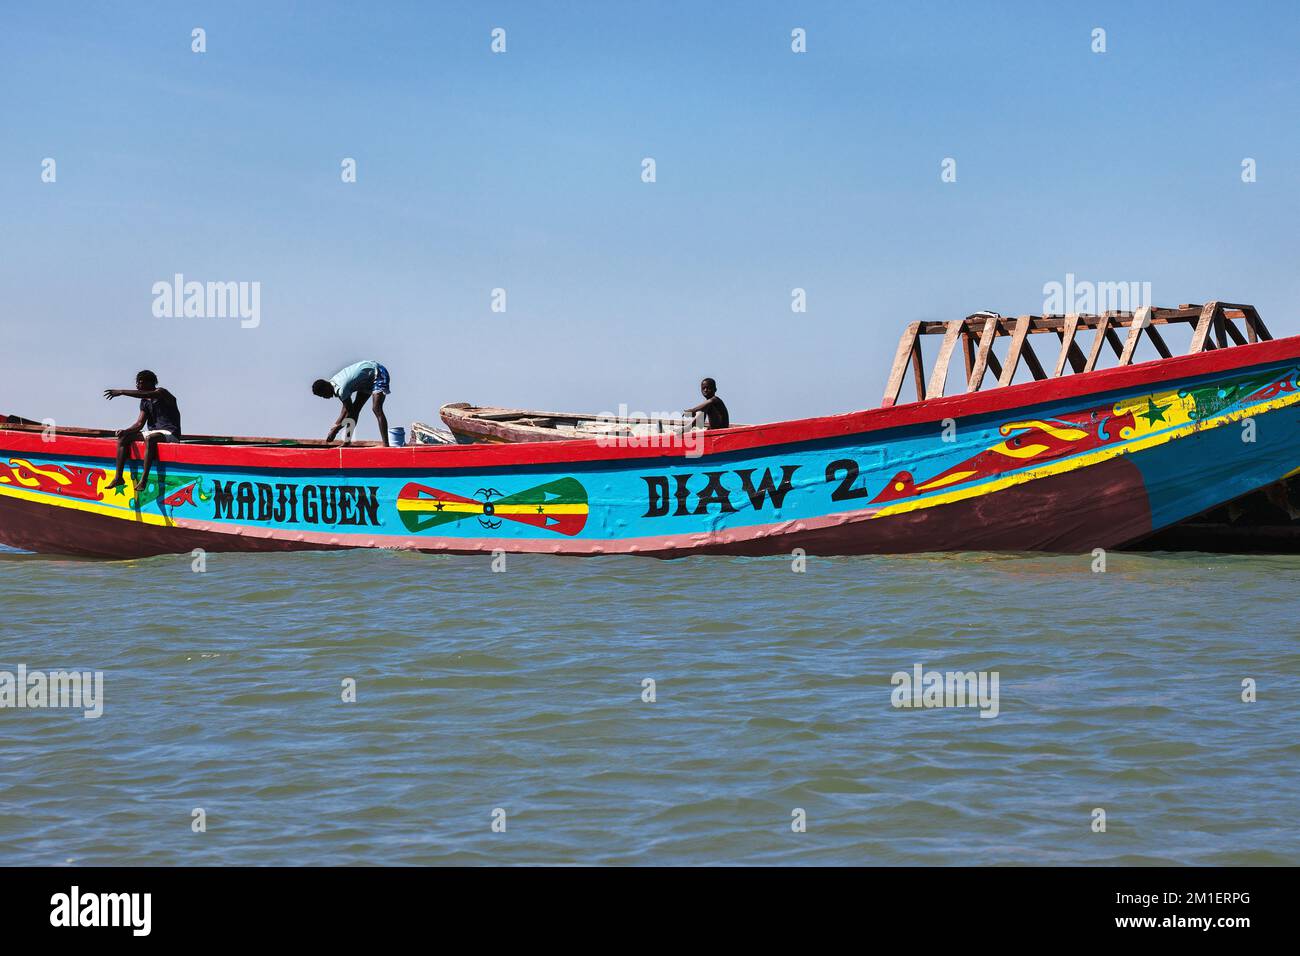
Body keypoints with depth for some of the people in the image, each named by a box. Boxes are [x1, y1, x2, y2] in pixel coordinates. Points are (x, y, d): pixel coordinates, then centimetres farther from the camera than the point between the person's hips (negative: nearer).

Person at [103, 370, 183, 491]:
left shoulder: (161, 394, -9)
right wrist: (125, 431, -10)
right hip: (153, 432, 9)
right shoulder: (145, 402, 15)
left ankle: (144, 480, -44)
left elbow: (143, 394, -29)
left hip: (170, 434, -9)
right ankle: (118, 477, -12)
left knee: (150, 438, -39)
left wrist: (121, 392, -31)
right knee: (123, 437, -2)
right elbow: (140, 423, 9)